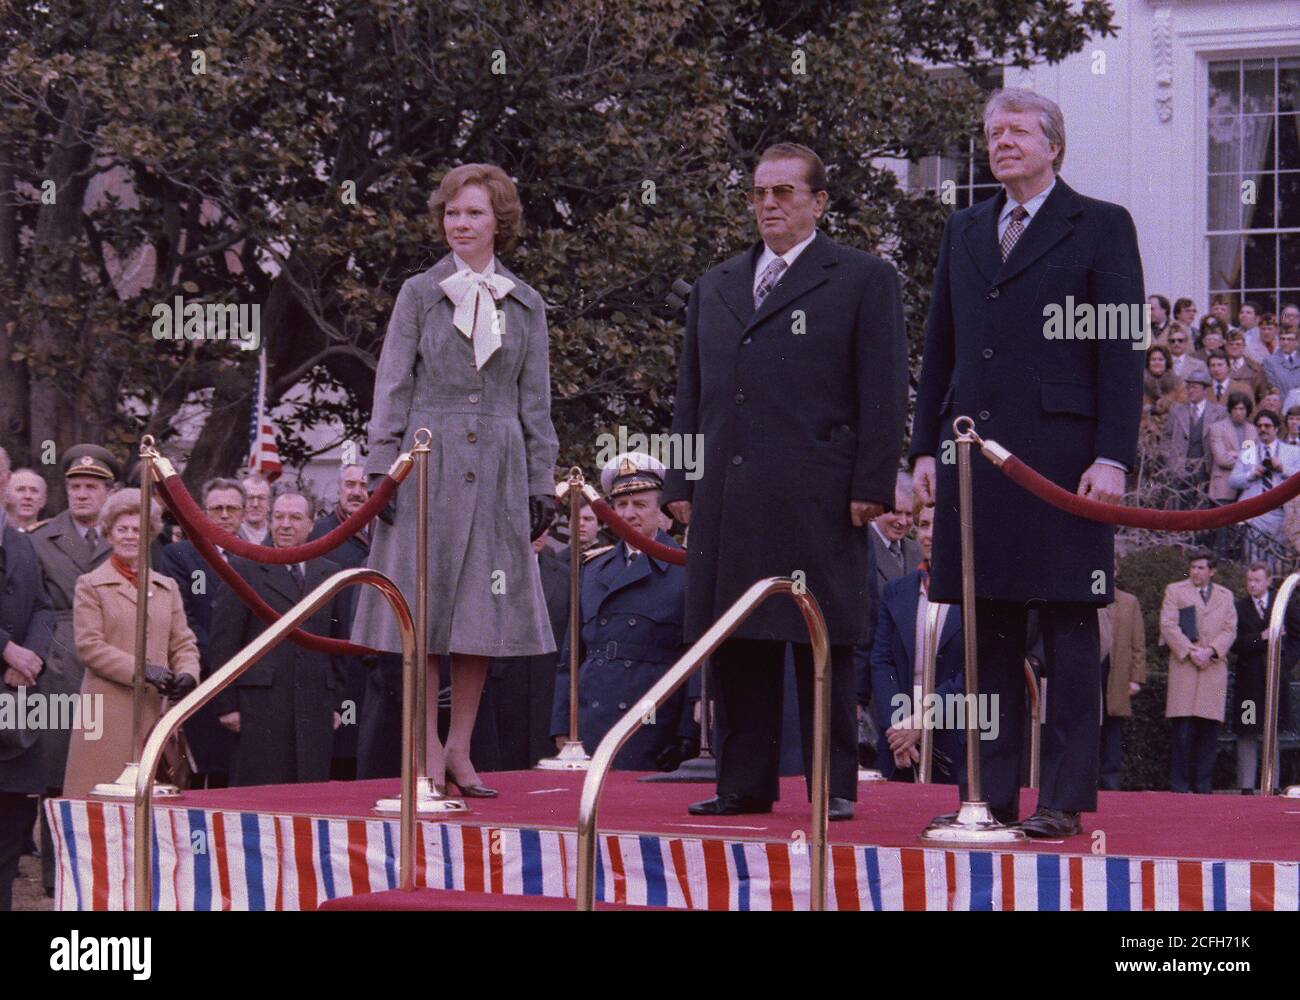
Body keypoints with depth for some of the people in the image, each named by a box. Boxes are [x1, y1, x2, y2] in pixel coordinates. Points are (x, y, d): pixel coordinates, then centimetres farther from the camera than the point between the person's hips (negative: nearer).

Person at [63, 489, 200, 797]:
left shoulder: (167, 587, 19)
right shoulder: (91, 585, 5)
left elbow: (183, 642, 16)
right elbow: (88, 645, -5)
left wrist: (187, 674, -7)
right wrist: (140, 670, -15)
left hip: (156, 711, 4)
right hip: (109, 714, -4)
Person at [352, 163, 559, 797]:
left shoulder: (525, 305, 11)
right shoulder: (419, 294, 5)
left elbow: (535, 403, 13)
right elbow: (392, 387, 3)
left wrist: (541, 483, 8)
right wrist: (382, 468, -5)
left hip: (497, 469, 2)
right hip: (428, 462, -2)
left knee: (482, 609, 3)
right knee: (423, 603, -3)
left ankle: (459, 750, 11)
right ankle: (429, 750, 3)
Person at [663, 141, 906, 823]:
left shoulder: (863, 280, 4)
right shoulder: (715, 287, 20)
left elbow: (883, 394, -2)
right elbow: (689, 394, 21)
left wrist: (871, 487, -9)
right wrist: (682, 485, 12)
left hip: (818, 504, -5)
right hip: (726, 503, 5)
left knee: (824, 646, -2)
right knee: (735, 646, 6)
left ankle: (834, 786, 4)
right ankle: (745, 783, 14)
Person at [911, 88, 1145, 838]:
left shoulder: (1101, 227, 2)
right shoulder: (964, 232, 18)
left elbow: (1122, 353, -3)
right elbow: (940, 348, 19)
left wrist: (1112, 458, -11)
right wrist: (926, 446, 11)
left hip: (1061, 455, -5)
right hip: (976, 454, 5)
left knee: (1068, 630, -2)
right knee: (990, 631, 8)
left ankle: (1066, 798, 0)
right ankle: (991, 792, 13)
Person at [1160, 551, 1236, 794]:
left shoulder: (1226, 596, 18)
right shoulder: (1174, 591, 10)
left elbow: (1230, 630, 9)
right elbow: (1168, 625, 0)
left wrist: (1210, 651, -9)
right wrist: (1190, 651, -10)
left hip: (1215, 667, 2)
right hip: (1183, 665, -2)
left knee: (1209, 726, -1)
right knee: (1183, 727, -8)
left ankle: (1202, 783, 3)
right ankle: (1179, 783, -4)